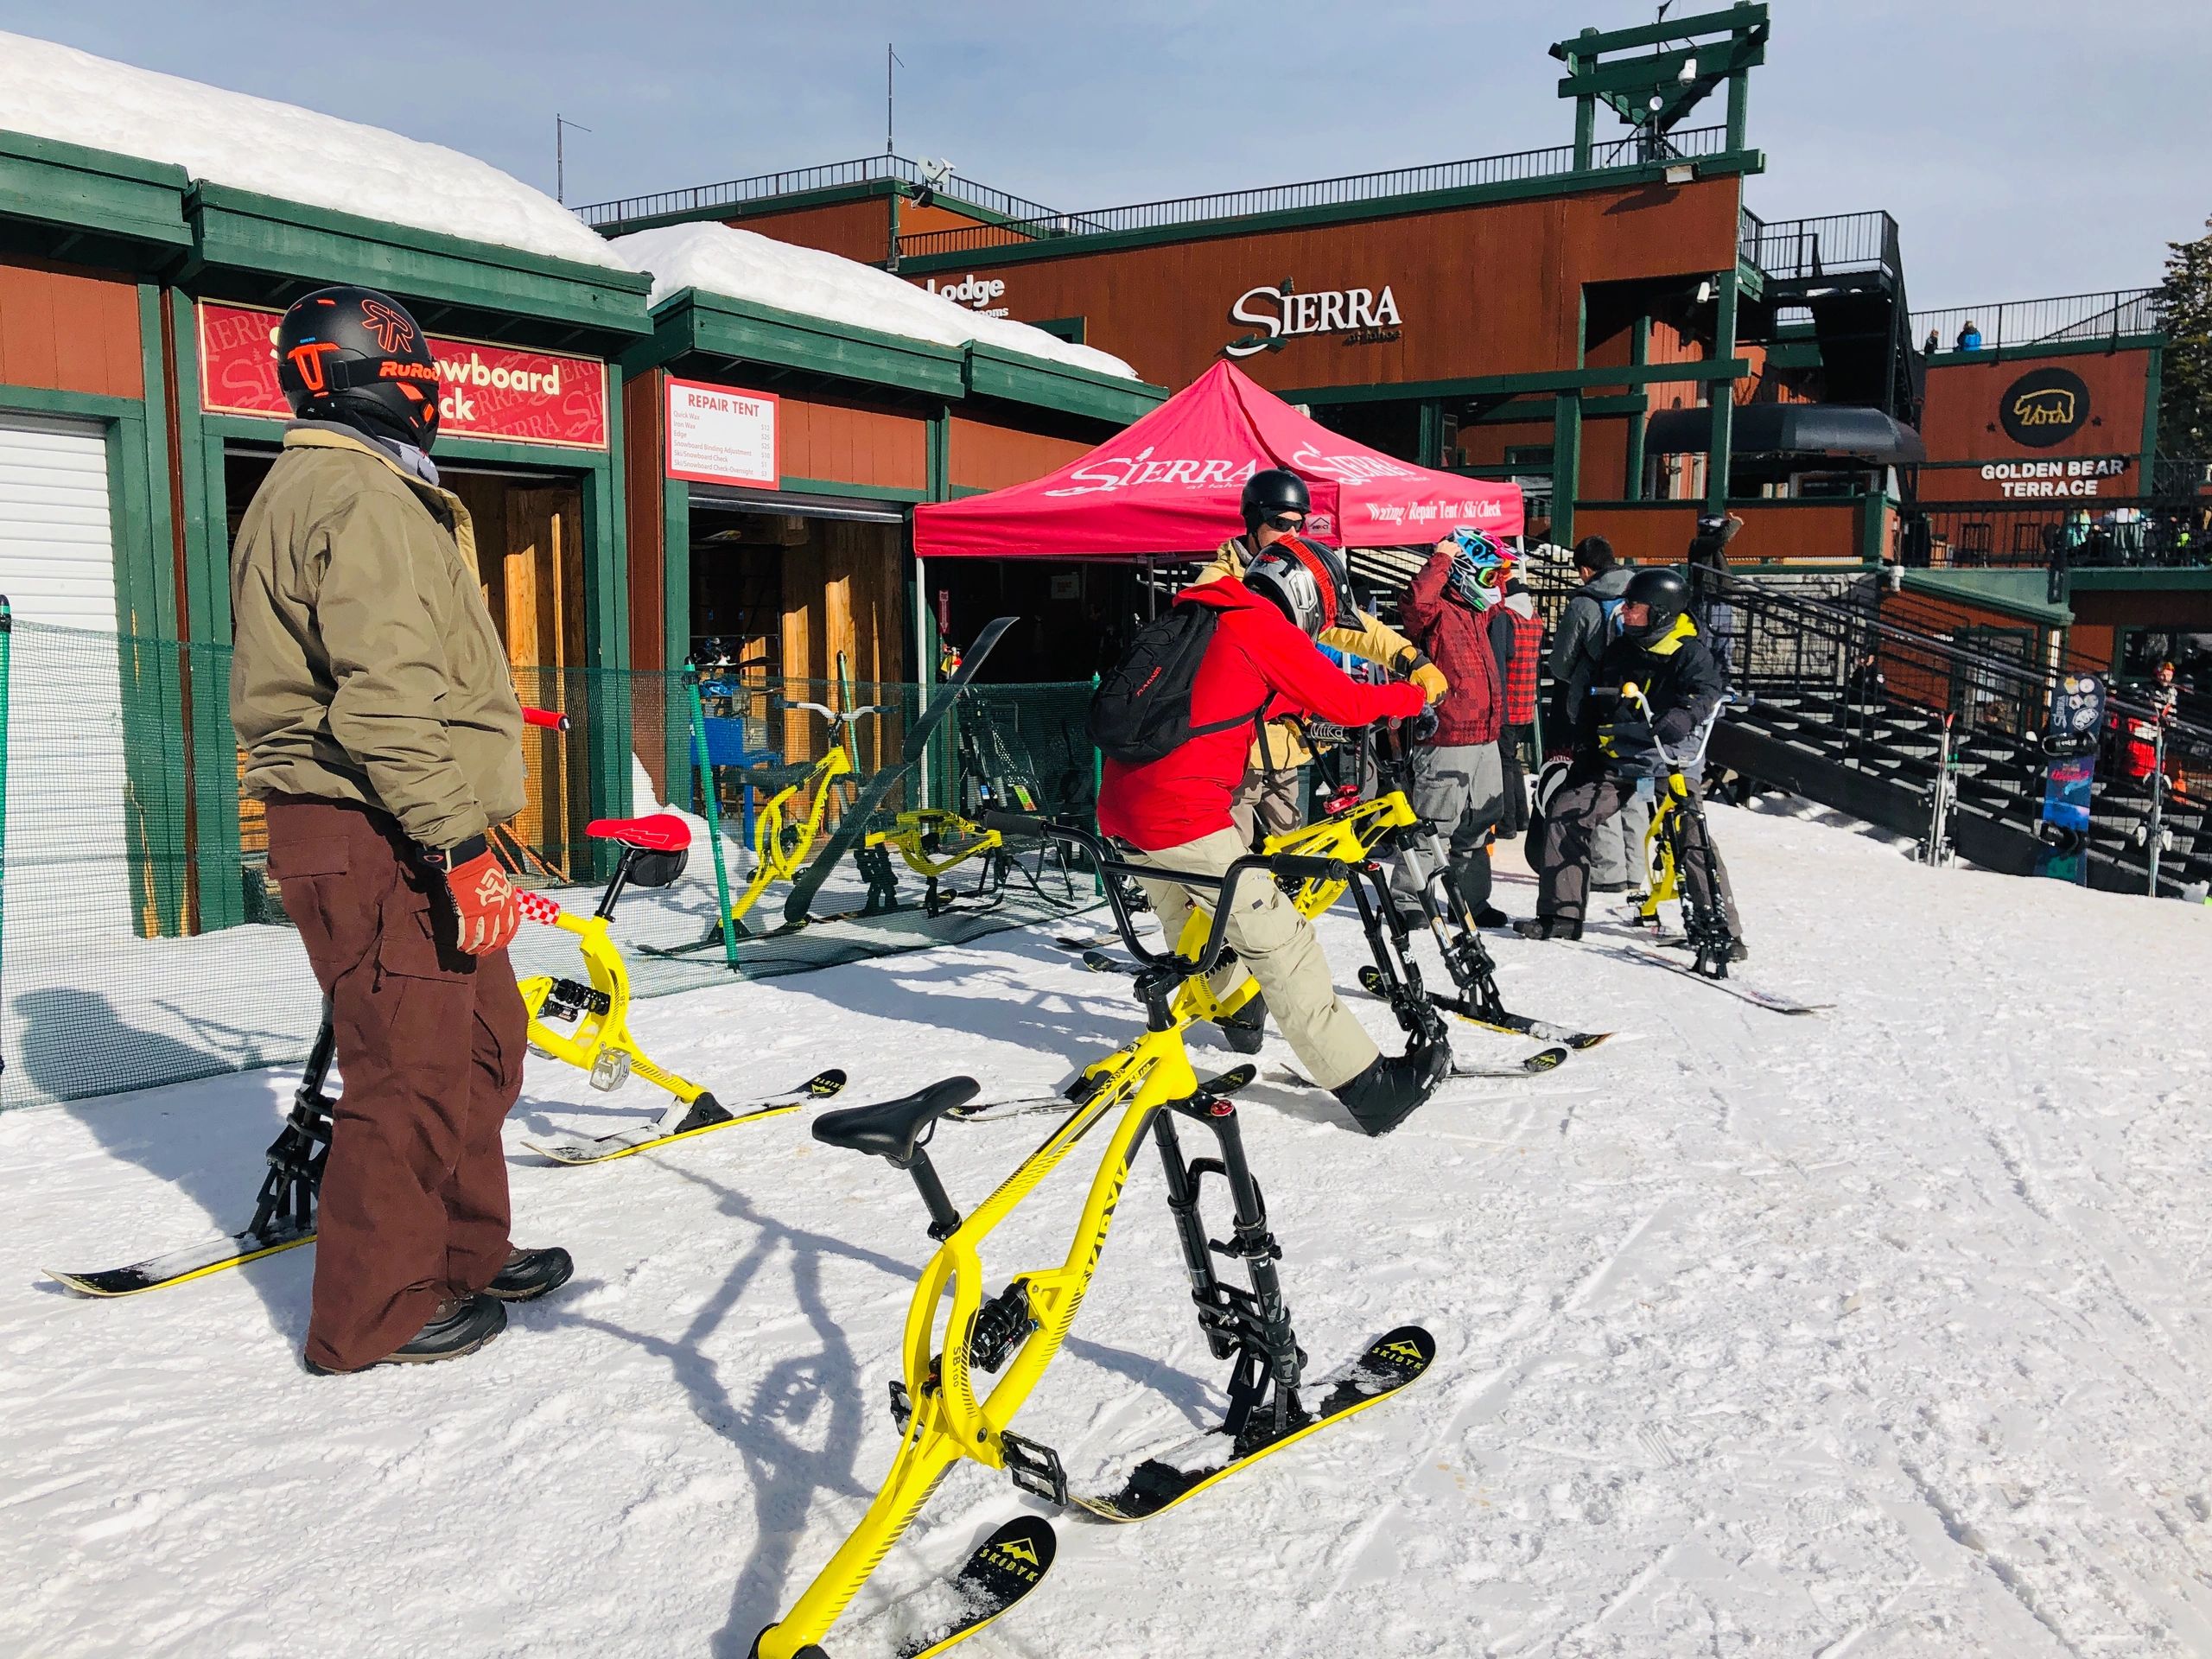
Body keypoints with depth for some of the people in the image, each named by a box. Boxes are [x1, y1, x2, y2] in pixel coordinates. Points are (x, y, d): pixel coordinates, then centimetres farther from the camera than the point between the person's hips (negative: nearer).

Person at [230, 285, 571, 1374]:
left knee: (482, 1041, 17)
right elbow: (389, 693, -24)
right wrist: (461, 846, -24)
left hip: (394, 833, 11)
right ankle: (373, 1315, 11)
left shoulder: (316, 487, 22)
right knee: (413, 1074, -2)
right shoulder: (361, 496, -13)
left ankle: (463, 1253, 30)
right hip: (382, 841, -11)